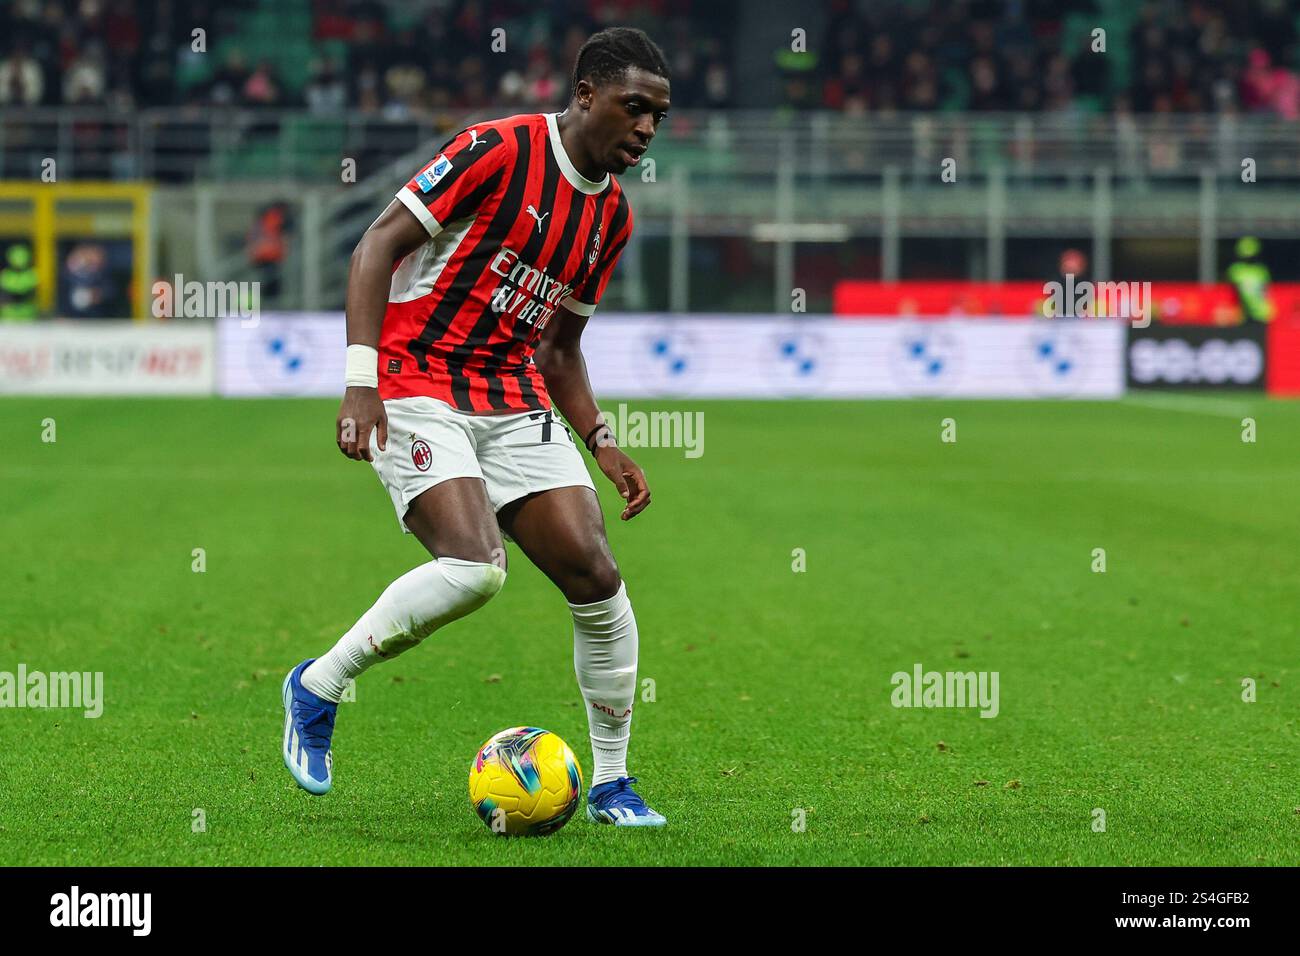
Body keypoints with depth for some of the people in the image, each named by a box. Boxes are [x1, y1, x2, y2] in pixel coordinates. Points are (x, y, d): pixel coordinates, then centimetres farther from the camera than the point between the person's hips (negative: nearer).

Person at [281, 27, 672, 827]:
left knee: (595, 574, -6)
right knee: (475, 566, -26)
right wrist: (362, 380, -21)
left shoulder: (613, 215, 12)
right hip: (417, 387, -7)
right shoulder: (499, 151, -11)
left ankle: (611, 784, 7)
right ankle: (318, 687, -5)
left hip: (515, 403, 7)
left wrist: (602, 443, 8)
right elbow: (378, 244, -12)